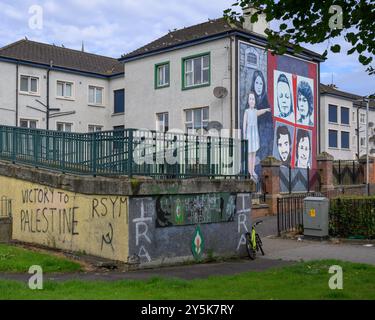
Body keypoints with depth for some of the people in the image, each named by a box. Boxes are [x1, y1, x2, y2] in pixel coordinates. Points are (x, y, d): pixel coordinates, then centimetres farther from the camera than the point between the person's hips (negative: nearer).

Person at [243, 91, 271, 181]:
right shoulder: (247, 111, -6)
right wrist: (244, 135, -11)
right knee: (250, 153, -3)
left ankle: (253, 172, 12)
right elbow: (244, 124, -8)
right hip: (249, 132, -5)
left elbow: (260, 112, -7)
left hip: (255, 133, 5)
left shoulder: (256, 111, 10)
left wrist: (266, 110, -24)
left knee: (254, 154, 7)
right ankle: (250, 173, -1)